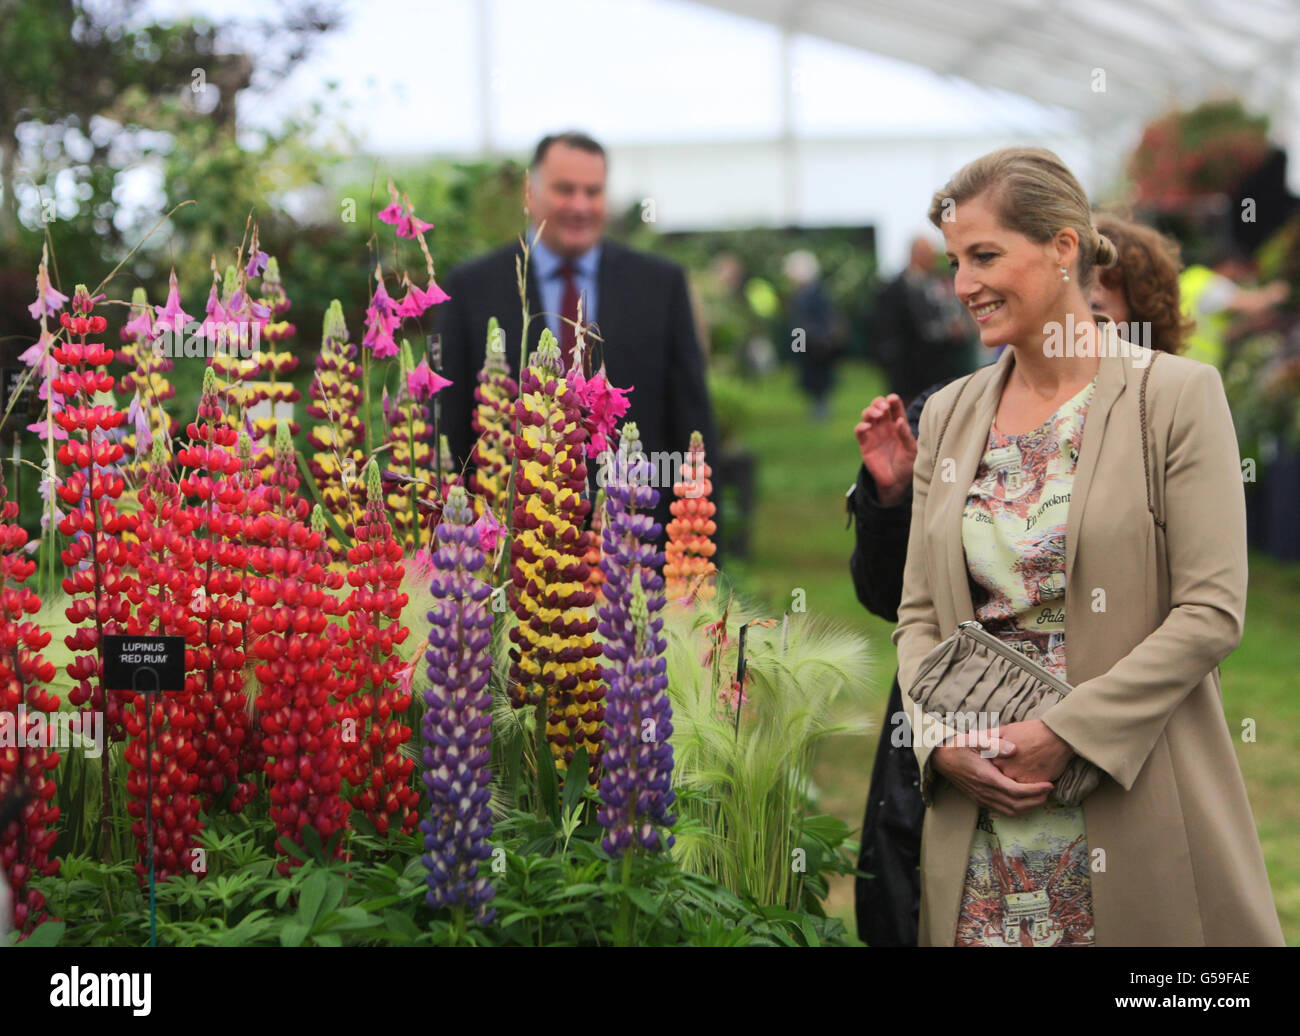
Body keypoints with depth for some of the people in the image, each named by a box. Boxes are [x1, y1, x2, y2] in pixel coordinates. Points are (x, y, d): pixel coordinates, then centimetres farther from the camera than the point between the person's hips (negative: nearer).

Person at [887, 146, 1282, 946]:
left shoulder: (1178, 394, -5)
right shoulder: (949, 414, 10)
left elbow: (1214, 611, -11)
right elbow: (919, 615, 11)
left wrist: (1064, 733, -15)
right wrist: (943, 742, -7)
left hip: (1139, 811, -4)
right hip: (975, 805, 4)